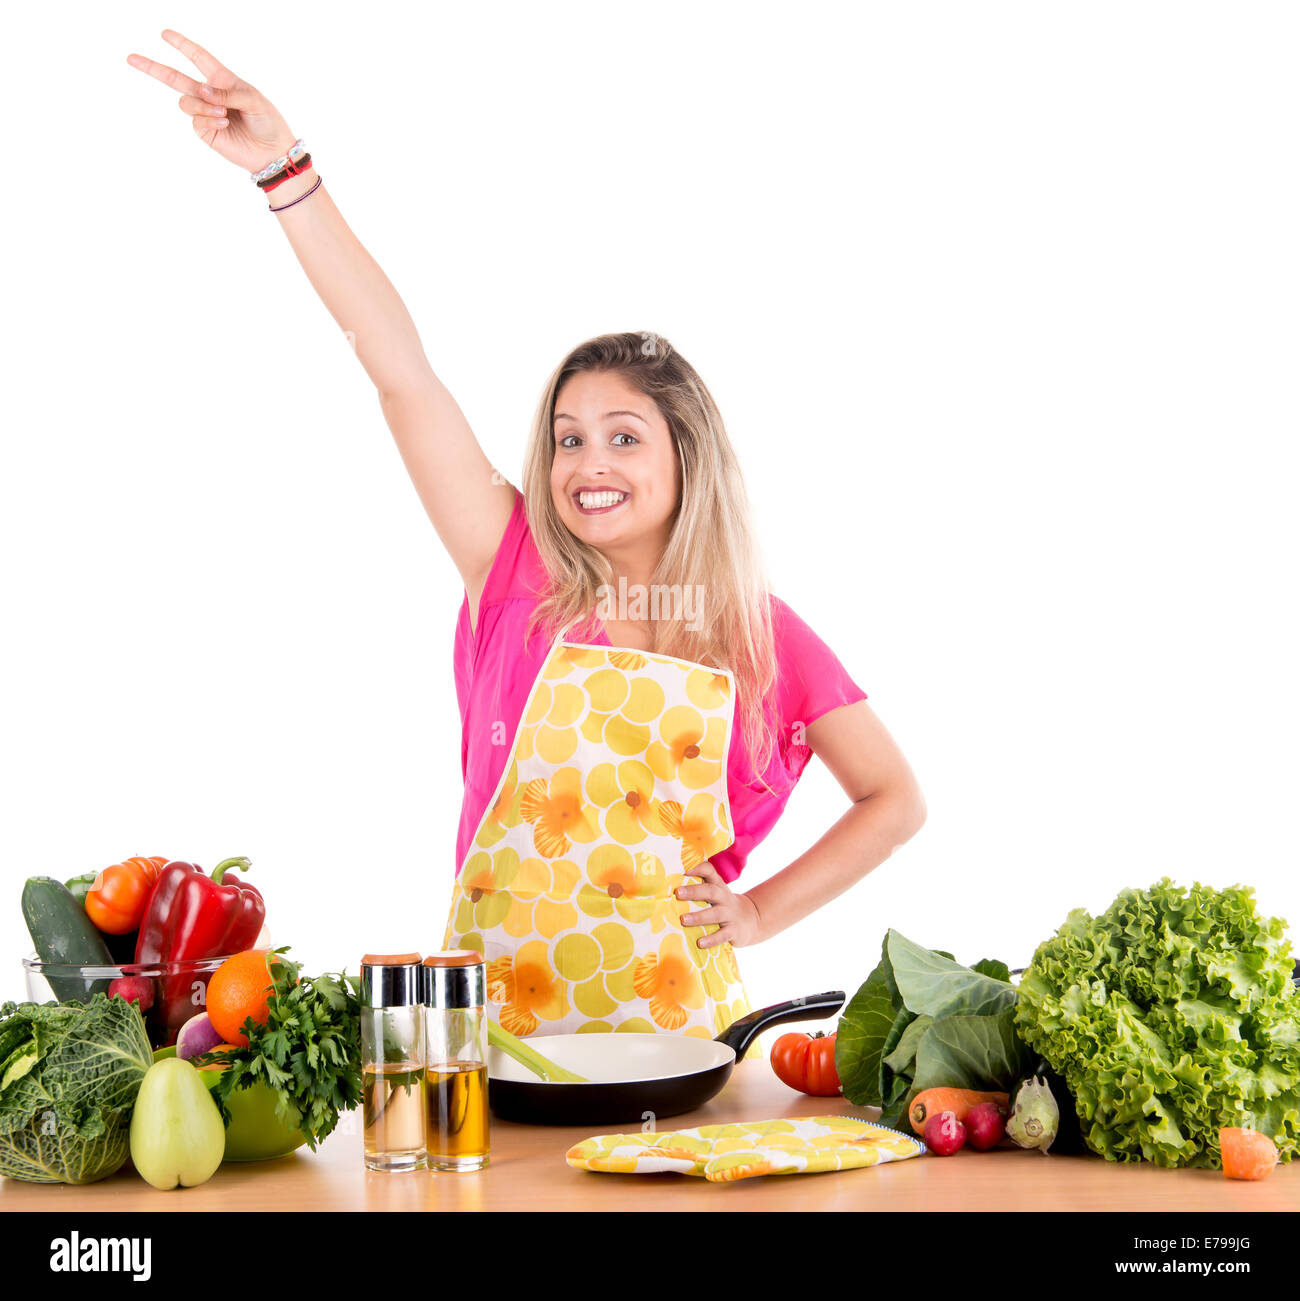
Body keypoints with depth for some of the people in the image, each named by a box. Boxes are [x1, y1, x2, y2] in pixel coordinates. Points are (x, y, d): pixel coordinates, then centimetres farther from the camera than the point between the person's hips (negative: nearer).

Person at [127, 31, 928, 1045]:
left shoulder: (761, 629, 2)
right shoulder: (520, 573, 1)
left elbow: (896, 799, 10)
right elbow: (402, 372, -7)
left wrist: (765, 911, 2)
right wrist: (285, 168, -11)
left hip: (673, 1018, 0)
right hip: (495, 1005, 0)